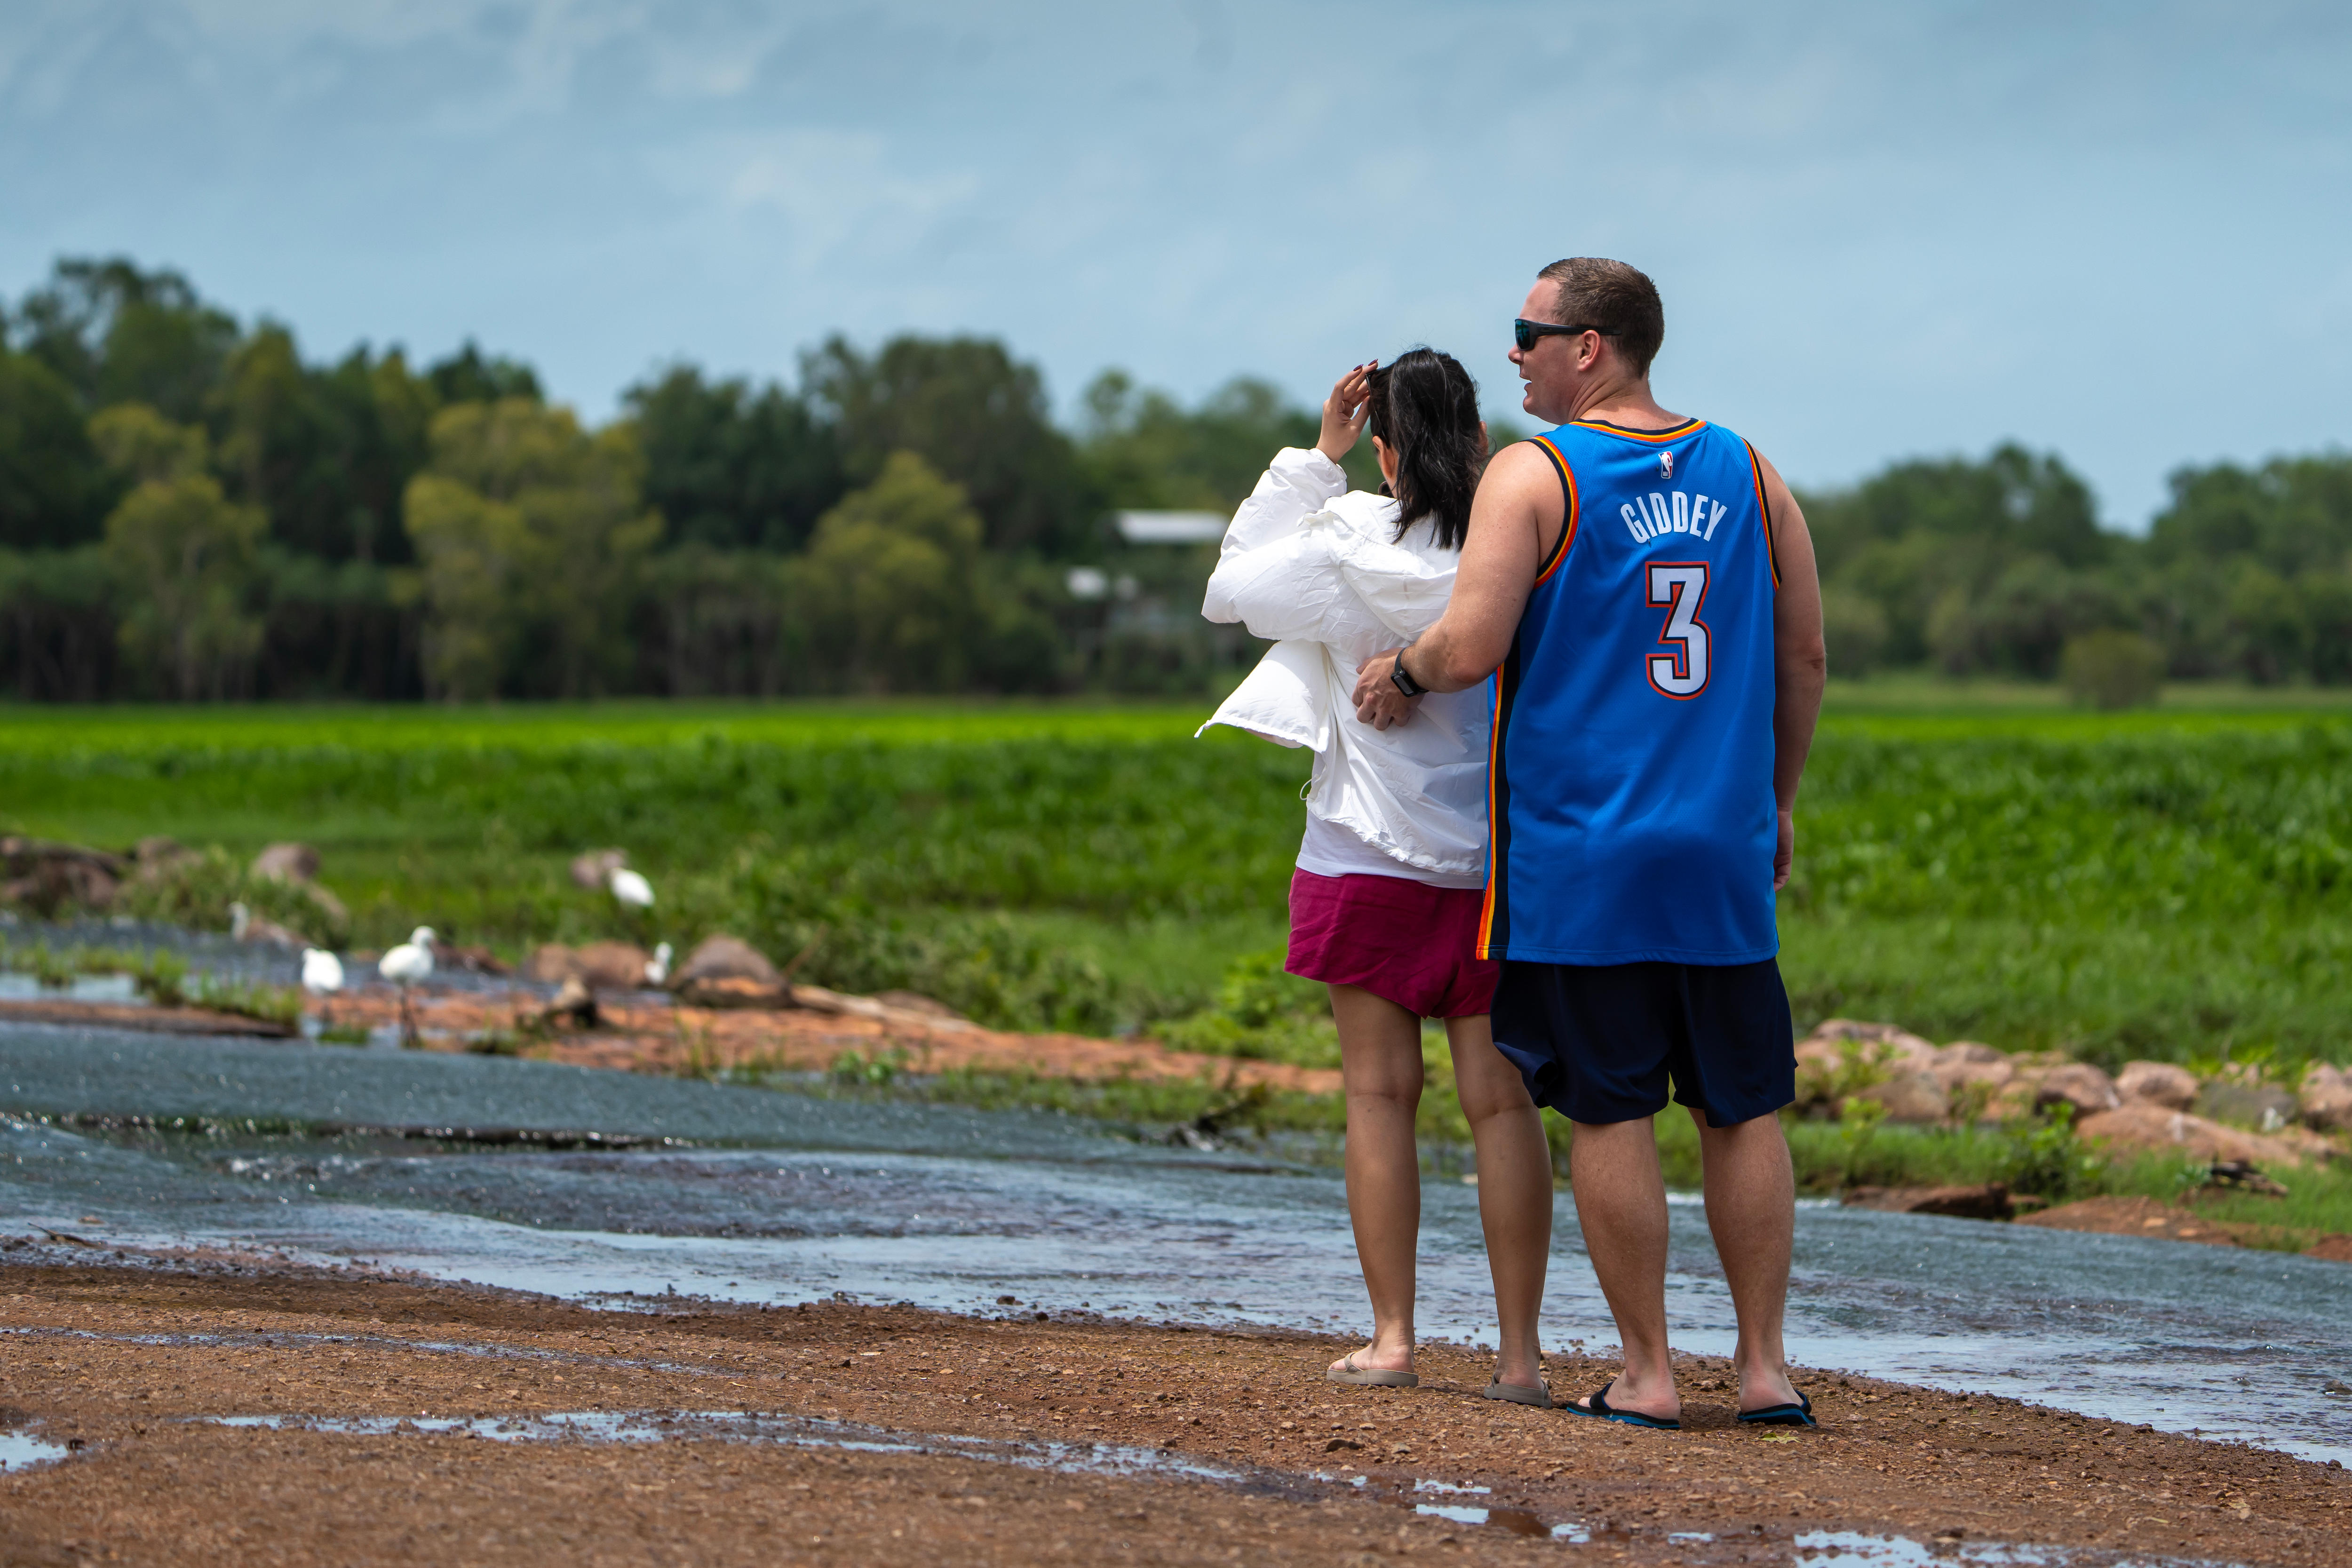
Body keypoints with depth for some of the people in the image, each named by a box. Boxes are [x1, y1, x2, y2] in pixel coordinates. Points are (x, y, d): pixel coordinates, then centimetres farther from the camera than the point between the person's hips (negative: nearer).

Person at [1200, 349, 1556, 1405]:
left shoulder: (1346, 552, -10)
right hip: (1501, 862, 1)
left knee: (1379, 1092, 5)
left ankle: (1391, 1337, 3)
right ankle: (1519, 1351, 0)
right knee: (1501, 1101, 2)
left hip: (1370, 858, -1)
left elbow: (1227, 592, 7)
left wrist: (1315, 456, 5)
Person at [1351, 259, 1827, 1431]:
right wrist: (1777, 801, 22)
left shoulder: (1533, 477, -7)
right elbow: (1804, 659, 11)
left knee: (1611, 1113, 1)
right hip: (1724, 852, 4)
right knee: (1744, 1109, 10)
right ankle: (1764, 1366, 9)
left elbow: (1471, 648, -15)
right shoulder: (1748, 475, 8)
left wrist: (1402, 673, 6)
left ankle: (1647, 1374, 3)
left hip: (1581, 853, -4)